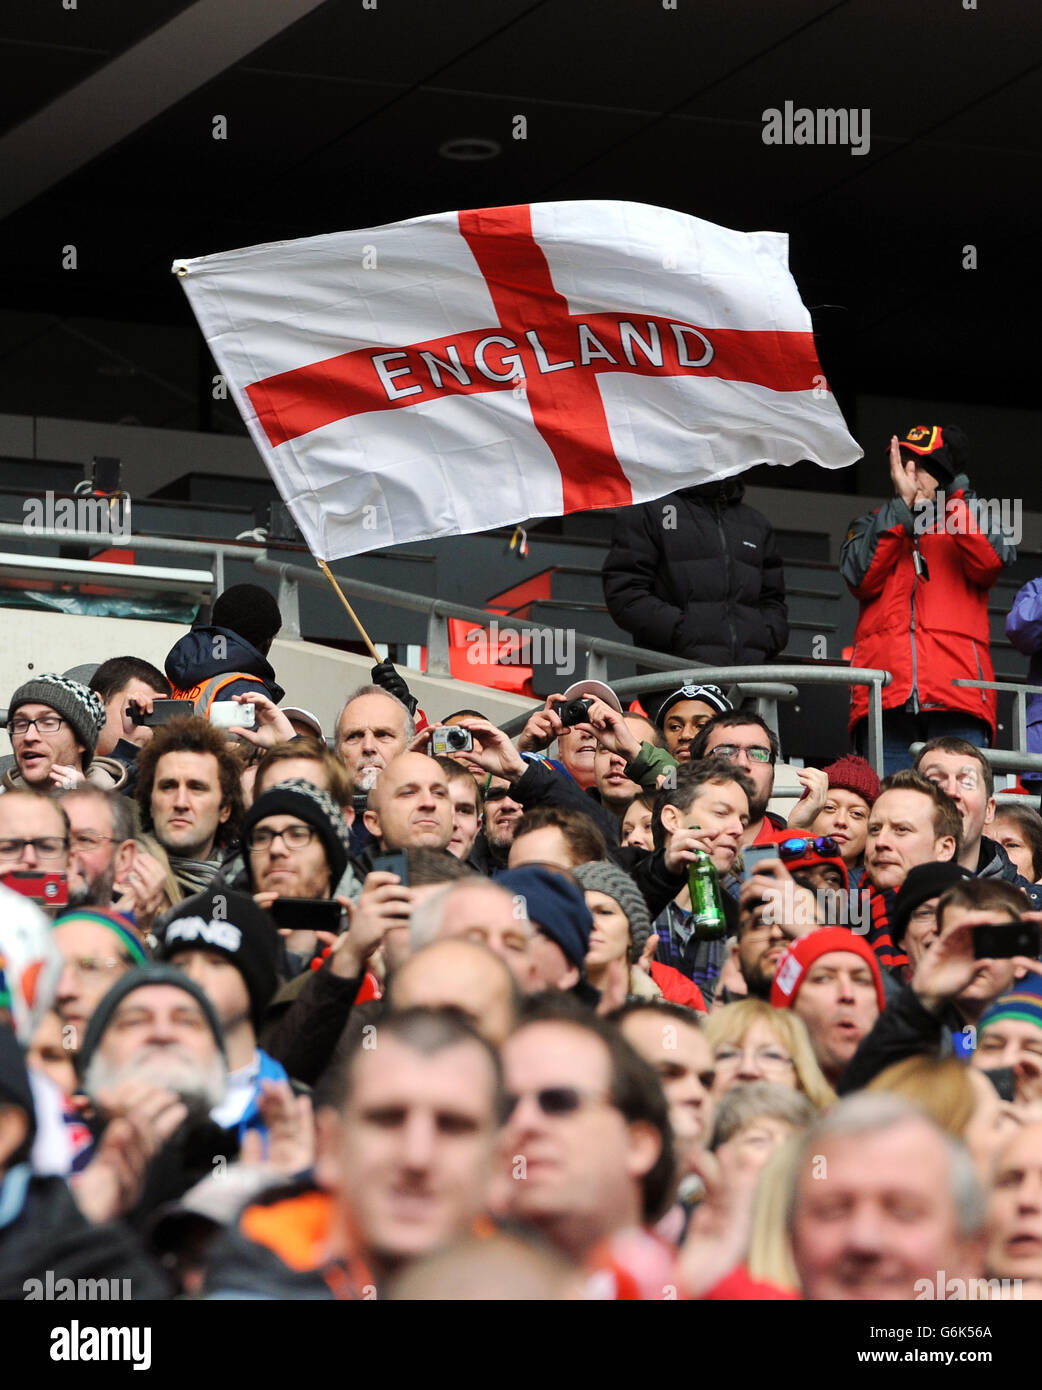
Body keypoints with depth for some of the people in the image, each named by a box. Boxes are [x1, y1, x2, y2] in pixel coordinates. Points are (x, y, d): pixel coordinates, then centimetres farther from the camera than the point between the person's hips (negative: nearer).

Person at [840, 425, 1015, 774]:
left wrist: (955, 496, -4)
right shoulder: (873, 526, 25)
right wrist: (902, 503, 0)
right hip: (886, 690, 1)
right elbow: (861, 578, 2)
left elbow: (991, 562, -2)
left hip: (958, 693, -1)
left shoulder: (972, 523, 22)